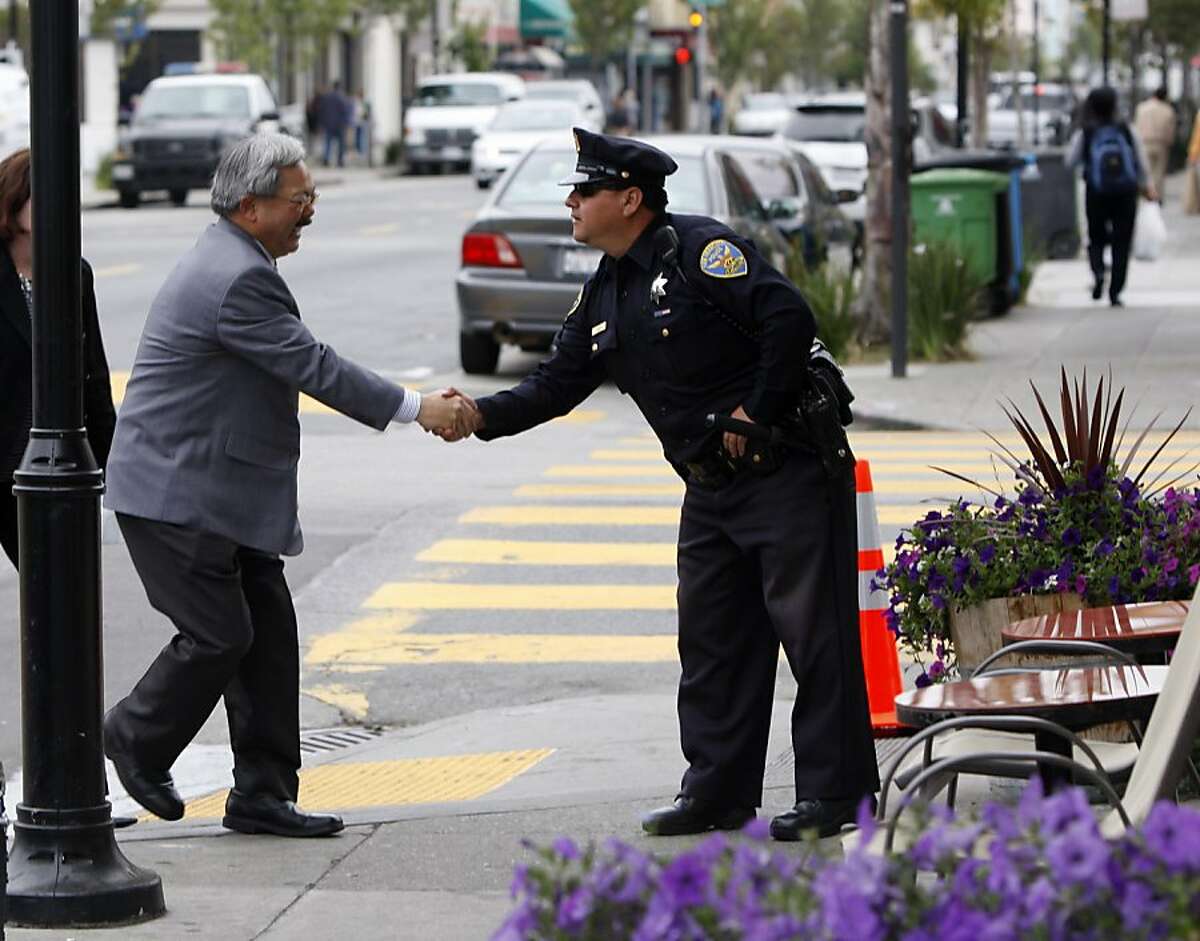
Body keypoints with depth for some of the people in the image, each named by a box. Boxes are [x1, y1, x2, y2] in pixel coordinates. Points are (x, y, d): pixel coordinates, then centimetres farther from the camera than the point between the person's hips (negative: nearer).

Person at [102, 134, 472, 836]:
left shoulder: (231, 263, 14)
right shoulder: (237, 279, -21)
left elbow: (302, 366, 20)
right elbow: (313, 367, -21)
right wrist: (416, 408, -16)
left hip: (217, 492, 11)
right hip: (178, 496, -11)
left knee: (268, 631, 6)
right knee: (218, 634, -5)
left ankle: (263, 793, 9)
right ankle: (136, 741, 18)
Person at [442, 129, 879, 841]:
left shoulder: (700, 249, -15)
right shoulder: (603, 298, 12)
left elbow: (789, 316, -23)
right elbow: (557, 386, 13)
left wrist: (757, 412, -18)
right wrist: (483, 416, -3)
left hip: (785, 469, -9)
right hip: (711, 488, 9)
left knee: (811, 630, -5)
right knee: (712, 640, 10)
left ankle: (835, 793, -2)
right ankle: (719, 791, 18)